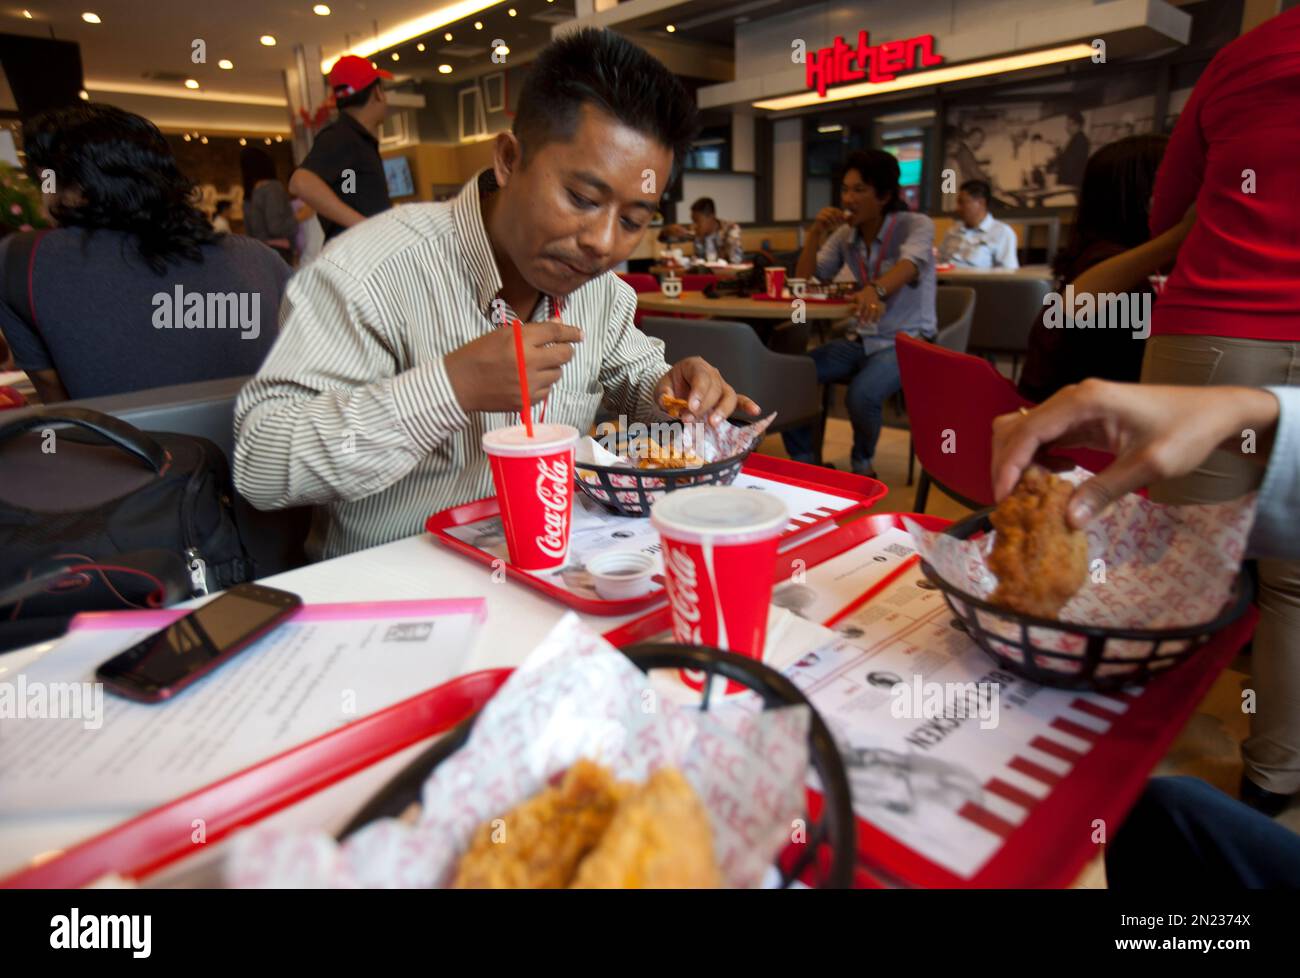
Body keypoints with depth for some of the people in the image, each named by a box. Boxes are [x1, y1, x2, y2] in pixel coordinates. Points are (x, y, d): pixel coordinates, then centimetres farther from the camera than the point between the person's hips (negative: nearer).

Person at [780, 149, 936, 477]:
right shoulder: (845, 235, 6)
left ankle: (862, 465, -3)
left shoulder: (916, 225, -10)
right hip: (859, 340, 5)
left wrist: (876, 289, -56)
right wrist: (815, 234, -11)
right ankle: (801, 461, -1)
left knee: (862, 394, -34)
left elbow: (910, 263, -33)